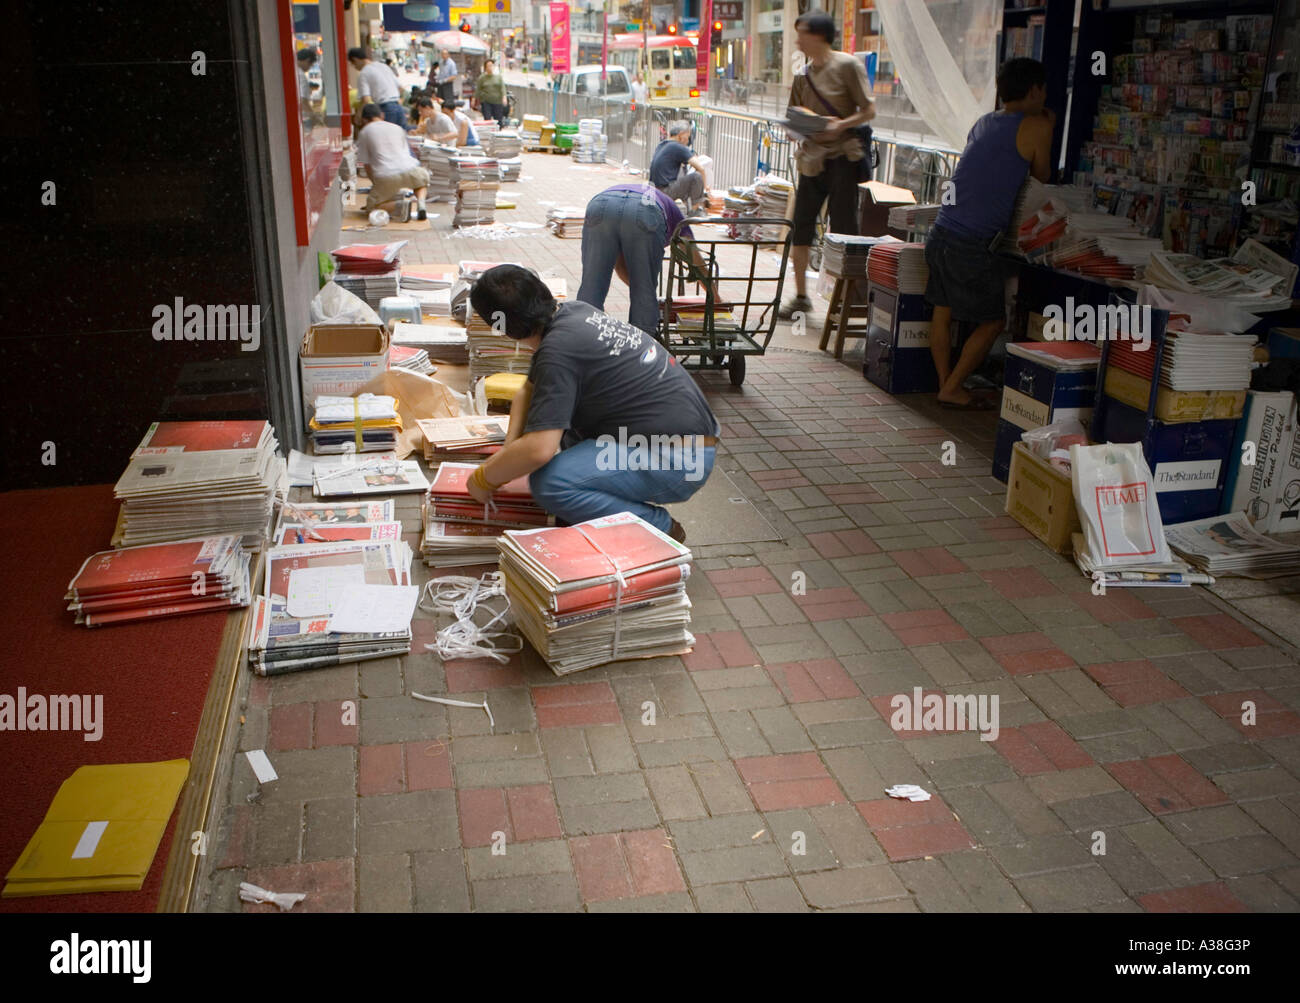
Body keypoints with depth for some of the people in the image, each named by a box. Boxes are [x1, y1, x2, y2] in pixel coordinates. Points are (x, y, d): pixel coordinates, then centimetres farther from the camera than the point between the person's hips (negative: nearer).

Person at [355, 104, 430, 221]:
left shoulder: (364, 132, 17)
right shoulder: (398, 128, 26)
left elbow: (367, 165, 15)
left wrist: (376, 184, 26)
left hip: (385, 176, -3)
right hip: (409, 170, 3)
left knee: (371, 206, 14)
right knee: (423, 177, 36)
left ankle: (399, 204, -16)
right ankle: (420, 201, 3)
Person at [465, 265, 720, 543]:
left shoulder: (558, 349, -20)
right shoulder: (576, 312, 10)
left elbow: (539, 449, -25)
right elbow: (529, 390, 23)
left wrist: (483, 479, -7)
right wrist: (508, 449, 10)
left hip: (677, 460, -10)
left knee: (548, 483, -23)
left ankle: (660, 528, -5)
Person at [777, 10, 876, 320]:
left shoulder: (847, 66, -6)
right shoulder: (802, 76, 12)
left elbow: (869, 111, -8)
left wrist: (840, 125, -23)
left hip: (843, 157, -6)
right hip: (812, 158, 6)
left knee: (843, 231, -4)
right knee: (800, 229, 4)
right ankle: (801, 297, 16)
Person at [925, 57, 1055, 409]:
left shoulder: (983, 122, 15)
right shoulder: (1035, 126, -4)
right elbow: (1042, 176, 9)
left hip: (941, 233, 7)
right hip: (973, 245, -7)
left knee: (942, 311, 14)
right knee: (992, 320, 7)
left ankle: (944, 383, 22)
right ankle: (953, 389, 9)